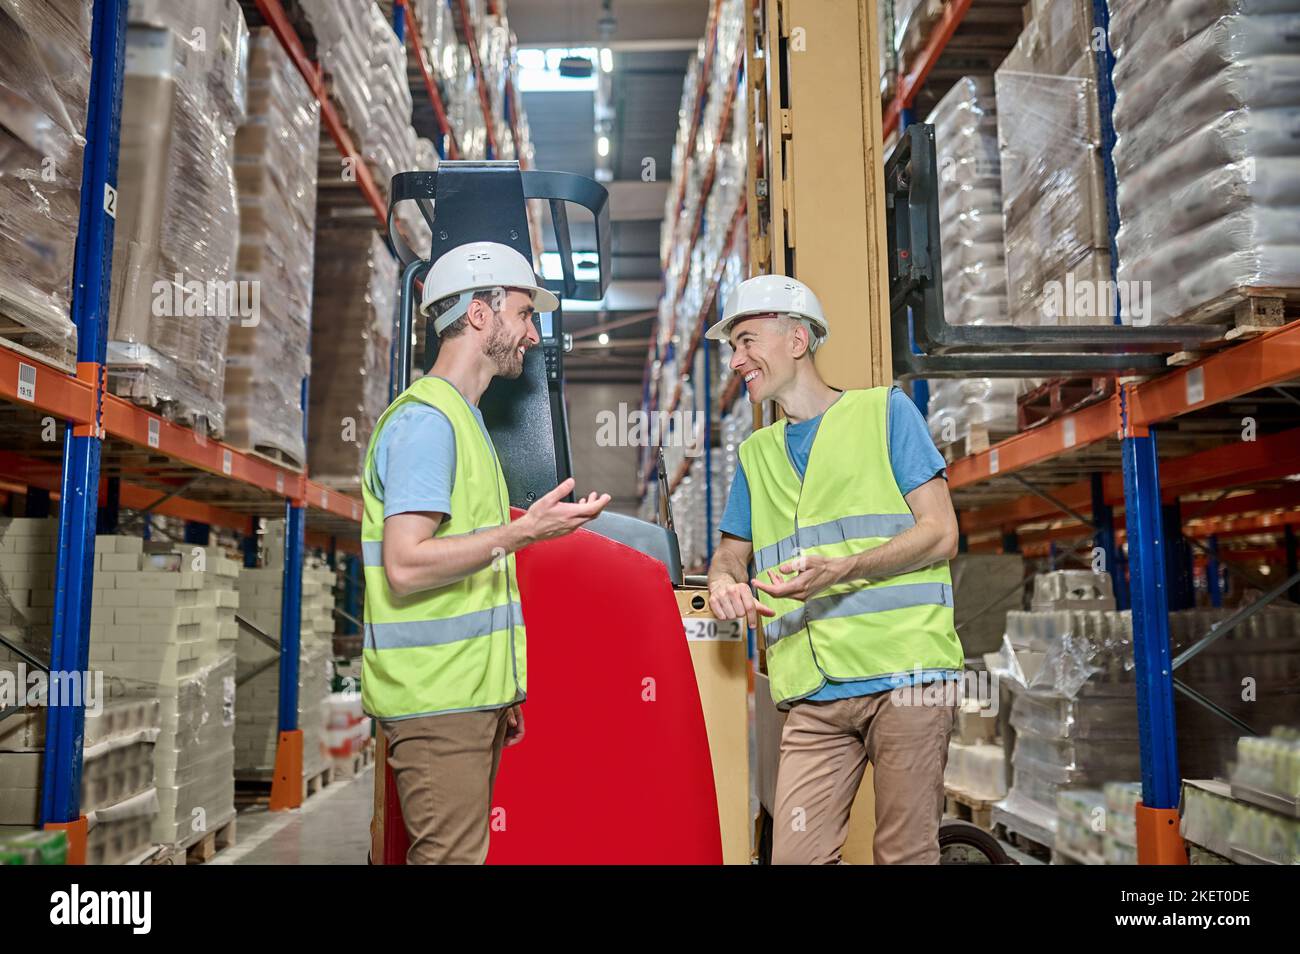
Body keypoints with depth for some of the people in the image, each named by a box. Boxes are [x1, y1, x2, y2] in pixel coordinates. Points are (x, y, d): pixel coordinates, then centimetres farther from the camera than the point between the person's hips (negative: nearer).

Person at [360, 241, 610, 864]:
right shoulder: (426, 419, -12)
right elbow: (404, 567, -22)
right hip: (436, 698, -9)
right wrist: (524, 531, -22)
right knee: (452, 858, -4)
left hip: (468, 694, 9)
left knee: (455, 854, 15)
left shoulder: (459, 417, 18)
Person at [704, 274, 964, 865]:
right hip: (814, 695, 4)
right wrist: (724, 584, -3)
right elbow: (731, 553, 23)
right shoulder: (756, 453, 20)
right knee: (796, 855, -5)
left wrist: (842, 569, -17)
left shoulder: (885, 410, 5)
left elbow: (940, 533, -2)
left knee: (906, 855, 1)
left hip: (905, 674, -3)